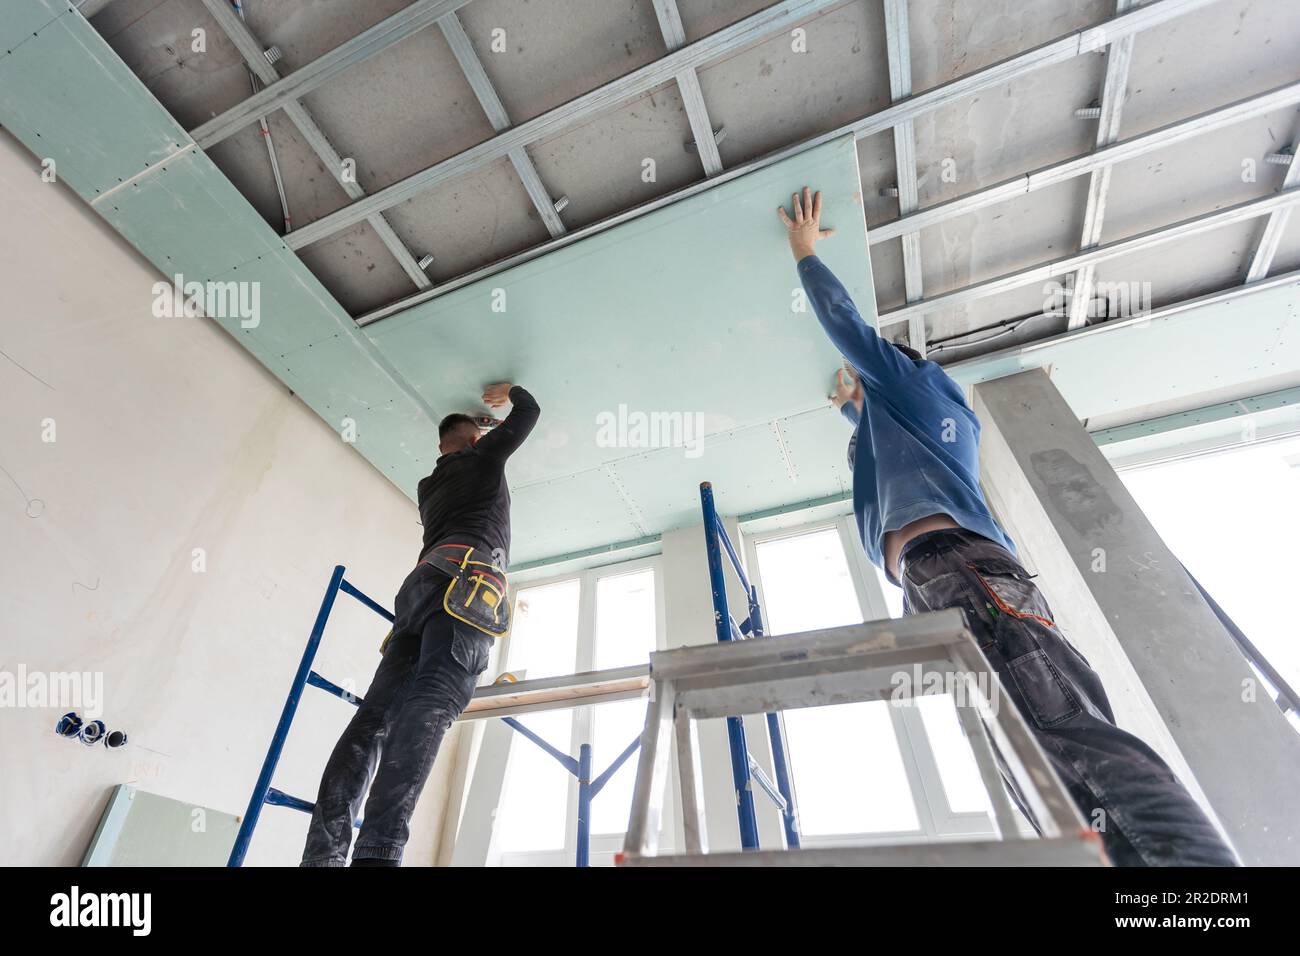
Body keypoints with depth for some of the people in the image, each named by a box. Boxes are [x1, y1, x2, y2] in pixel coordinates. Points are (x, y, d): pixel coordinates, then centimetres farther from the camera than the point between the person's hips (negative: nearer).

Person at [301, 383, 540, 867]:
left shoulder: (428, 485, 36)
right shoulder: (482, 458, 20)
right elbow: (529, 413, 29)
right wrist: (510, 391, 51)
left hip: (420, 582, 7)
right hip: (465, 580, -7)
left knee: (376, 712, -4)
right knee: (432, 702, -24)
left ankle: (322, 854, -14)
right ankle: (377, 852, -38)